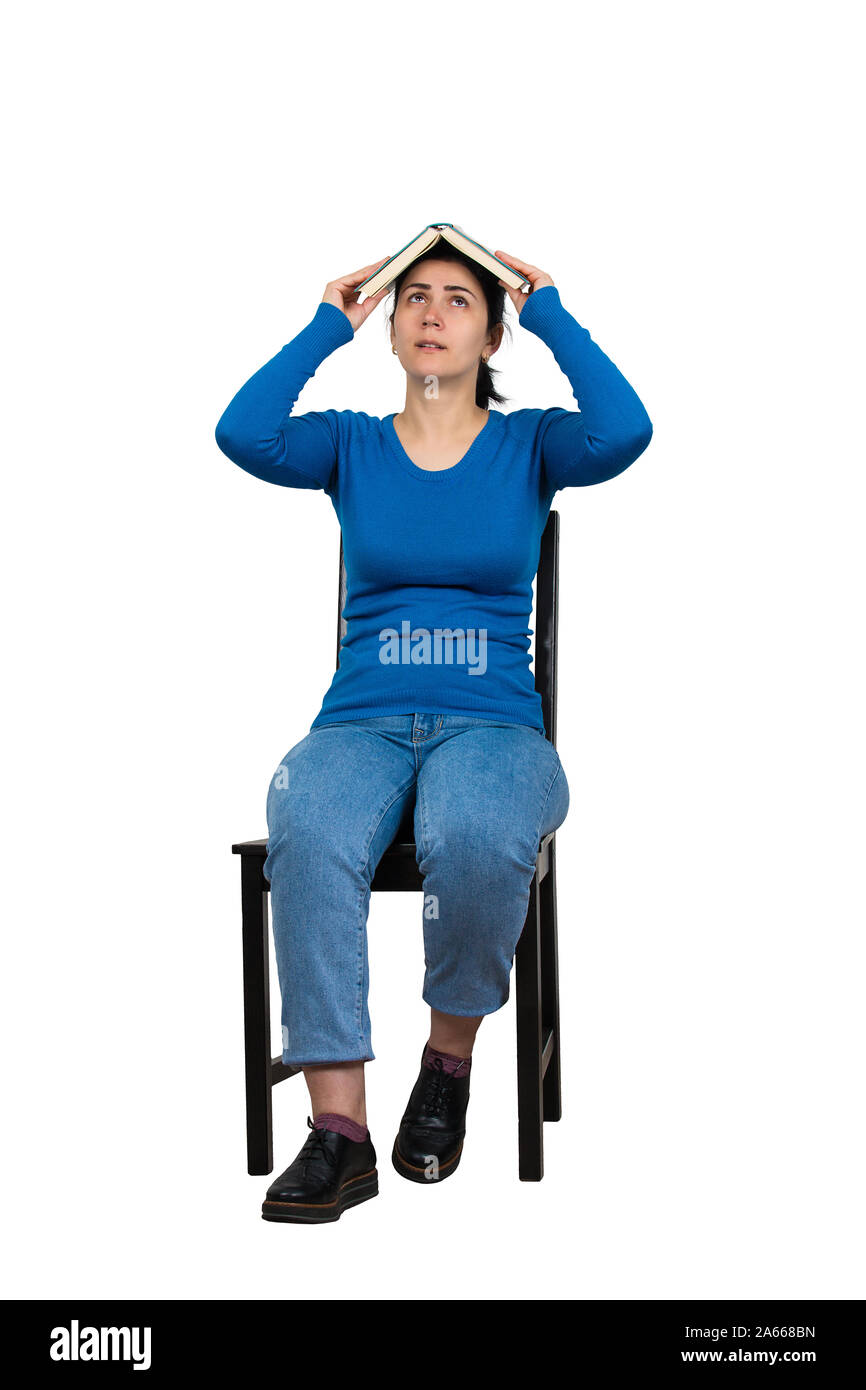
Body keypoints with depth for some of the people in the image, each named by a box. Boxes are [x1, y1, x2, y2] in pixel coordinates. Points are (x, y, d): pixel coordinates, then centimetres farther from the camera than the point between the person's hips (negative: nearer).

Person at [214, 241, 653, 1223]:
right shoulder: (351, 446, 15)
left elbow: (625, 431, -12)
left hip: (494, 725, -1)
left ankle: (449, 1061, -11)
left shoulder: (529, 444, 11)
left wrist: (549, 313, 1)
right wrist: (326, 328, 5)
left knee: (473, 835, -39)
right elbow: (242, 433, -6)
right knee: (309, 835, -36)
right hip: (362, 723, 1)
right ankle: (339, 1131, -33)